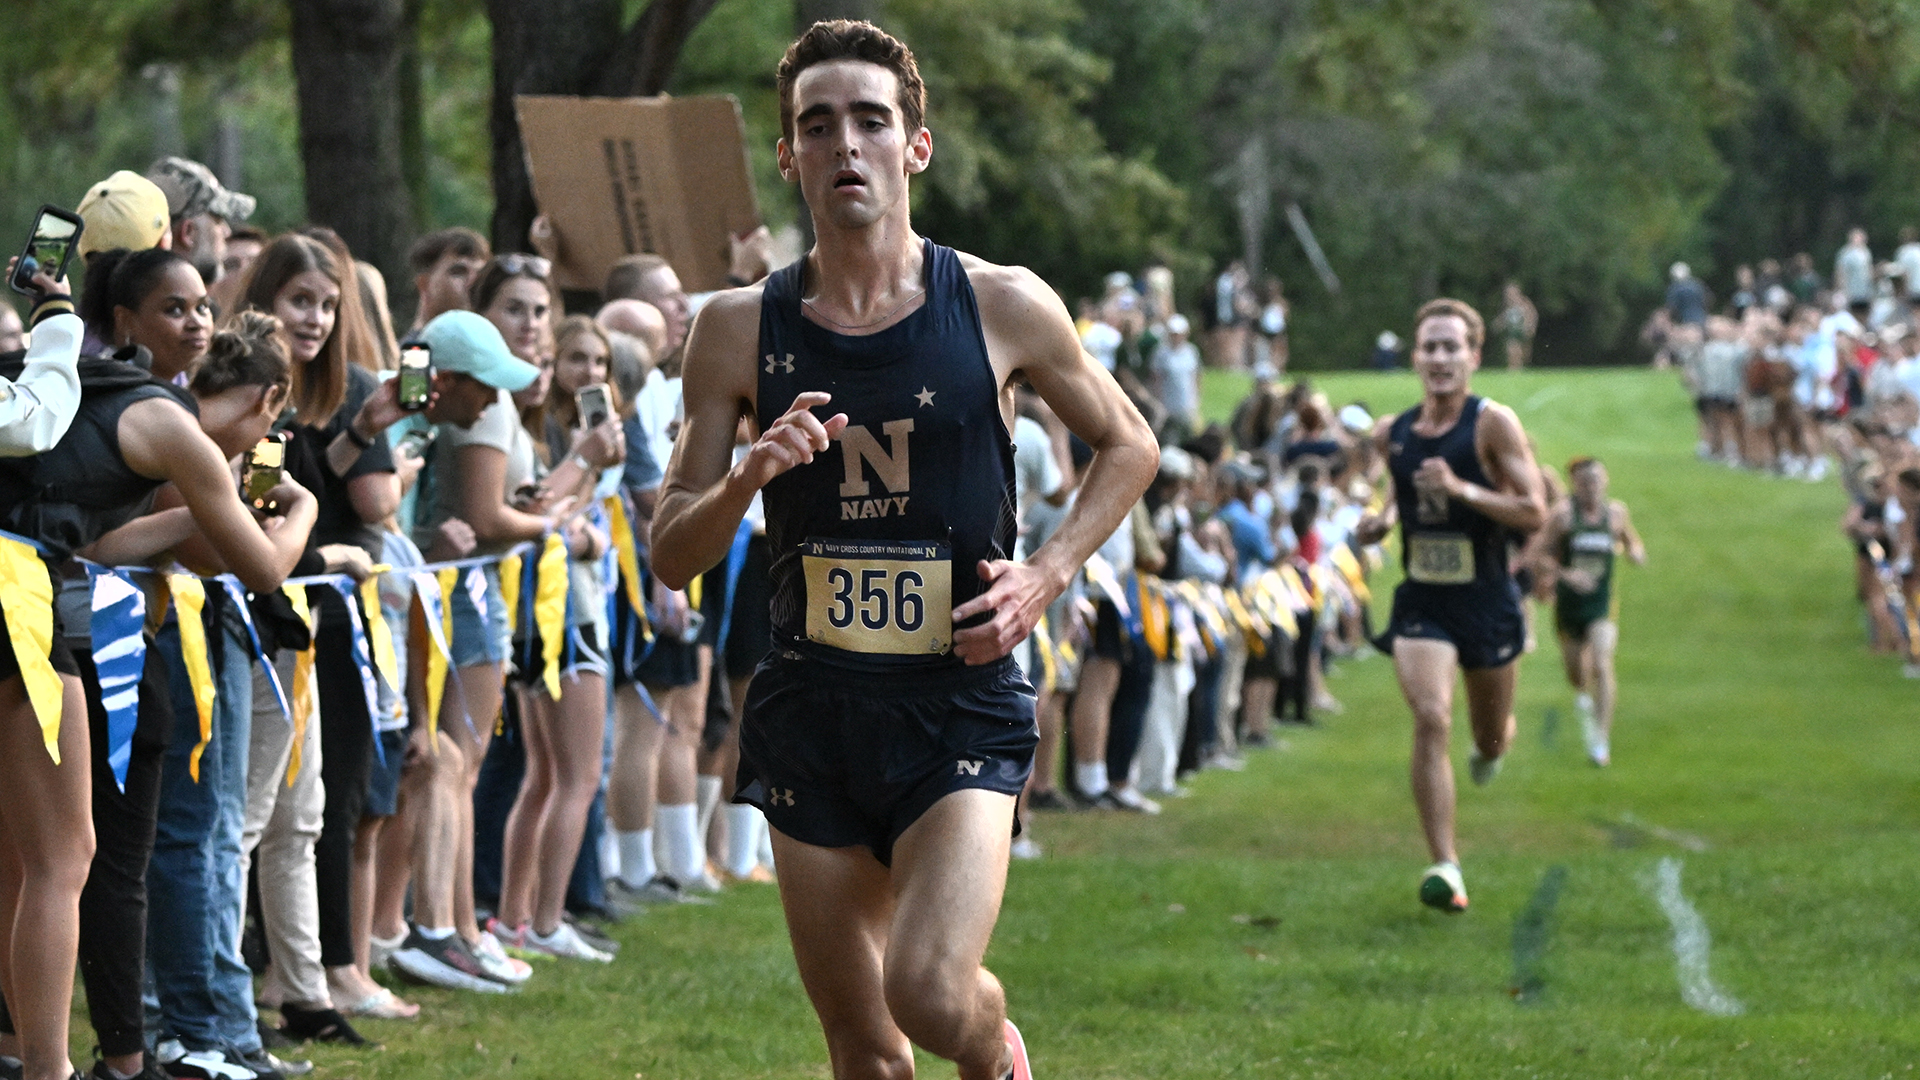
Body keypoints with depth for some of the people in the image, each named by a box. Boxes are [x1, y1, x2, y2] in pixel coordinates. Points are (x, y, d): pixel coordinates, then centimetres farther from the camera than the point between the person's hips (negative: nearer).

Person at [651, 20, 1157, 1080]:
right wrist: (743, 481, -17)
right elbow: (670, 555, 4)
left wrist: (1044, 575, -1)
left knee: (930, 994, -19)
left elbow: (1128, 446, 14)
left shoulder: (1004, 307, -3)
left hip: (964, 703, -2)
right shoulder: (740, 327, 0)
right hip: (811, 710, 2)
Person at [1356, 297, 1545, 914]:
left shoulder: (1493, 424, -12)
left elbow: (1534, 513, -16)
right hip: (1420, 602, 2)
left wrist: (1462, 490, -26)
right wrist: (1385, 517, 2)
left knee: (1491, 740, 15)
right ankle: (1444, 867, -21)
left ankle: (1491, 746, 57)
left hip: (1487, 602, -2)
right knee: (1430, 720, -20)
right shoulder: (1391, 434, 2)